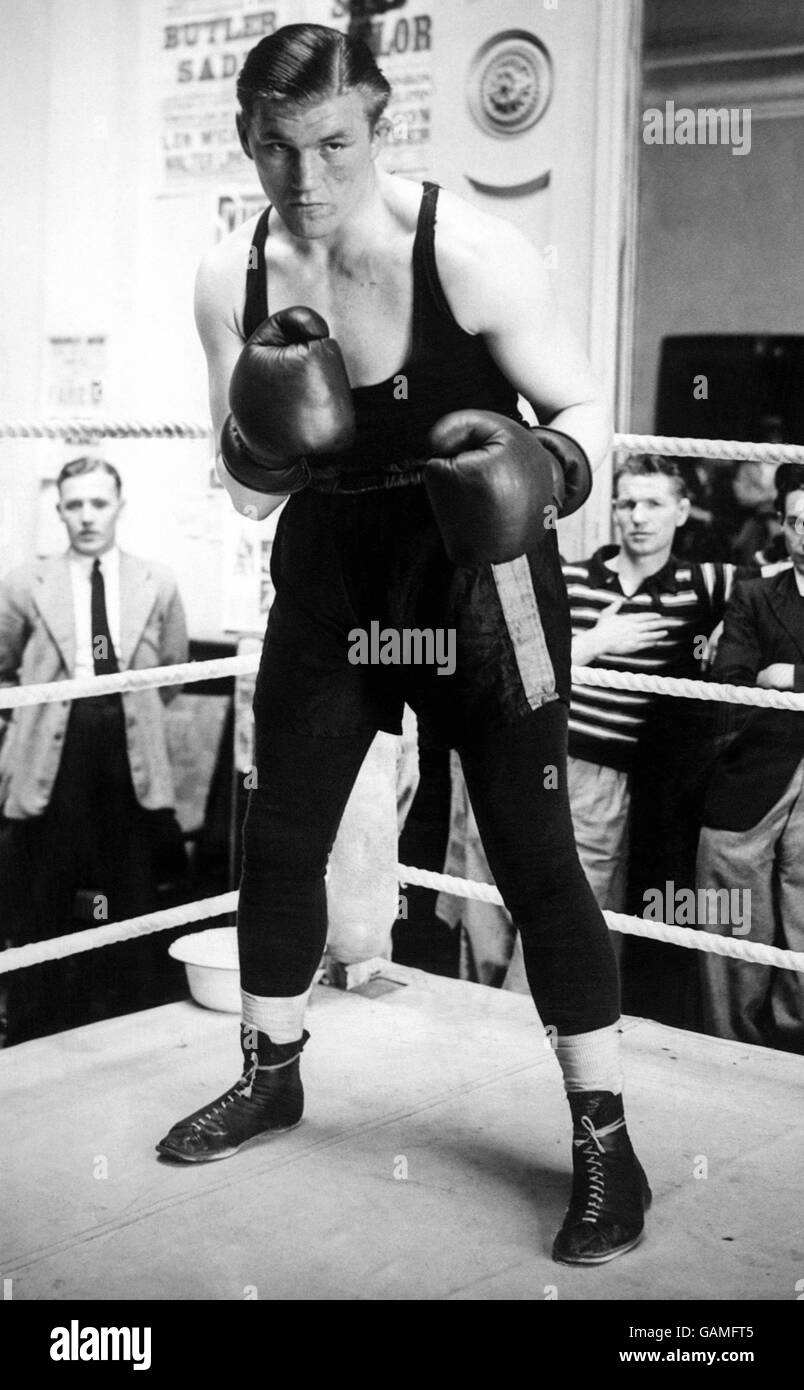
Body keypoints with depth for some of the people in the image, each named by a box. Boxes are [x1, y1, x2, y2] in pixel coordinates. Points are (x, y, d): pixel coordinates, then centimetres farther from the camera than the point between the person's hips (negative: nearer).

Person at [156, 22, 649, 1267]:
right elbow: (249, 493, -3)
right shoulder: (232, 279, -9)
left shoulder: (471, 252, -22)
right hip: (332, 580, 5)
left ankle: (605, 1145, 9)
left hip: (482, 584, -4)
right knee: (277, 837, 11)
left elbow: (586, 409, -13)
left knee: (534, 856, -4)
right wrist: (262, 433, -25)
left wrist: (547, 468, -35)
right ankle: (271, 1075, 34)